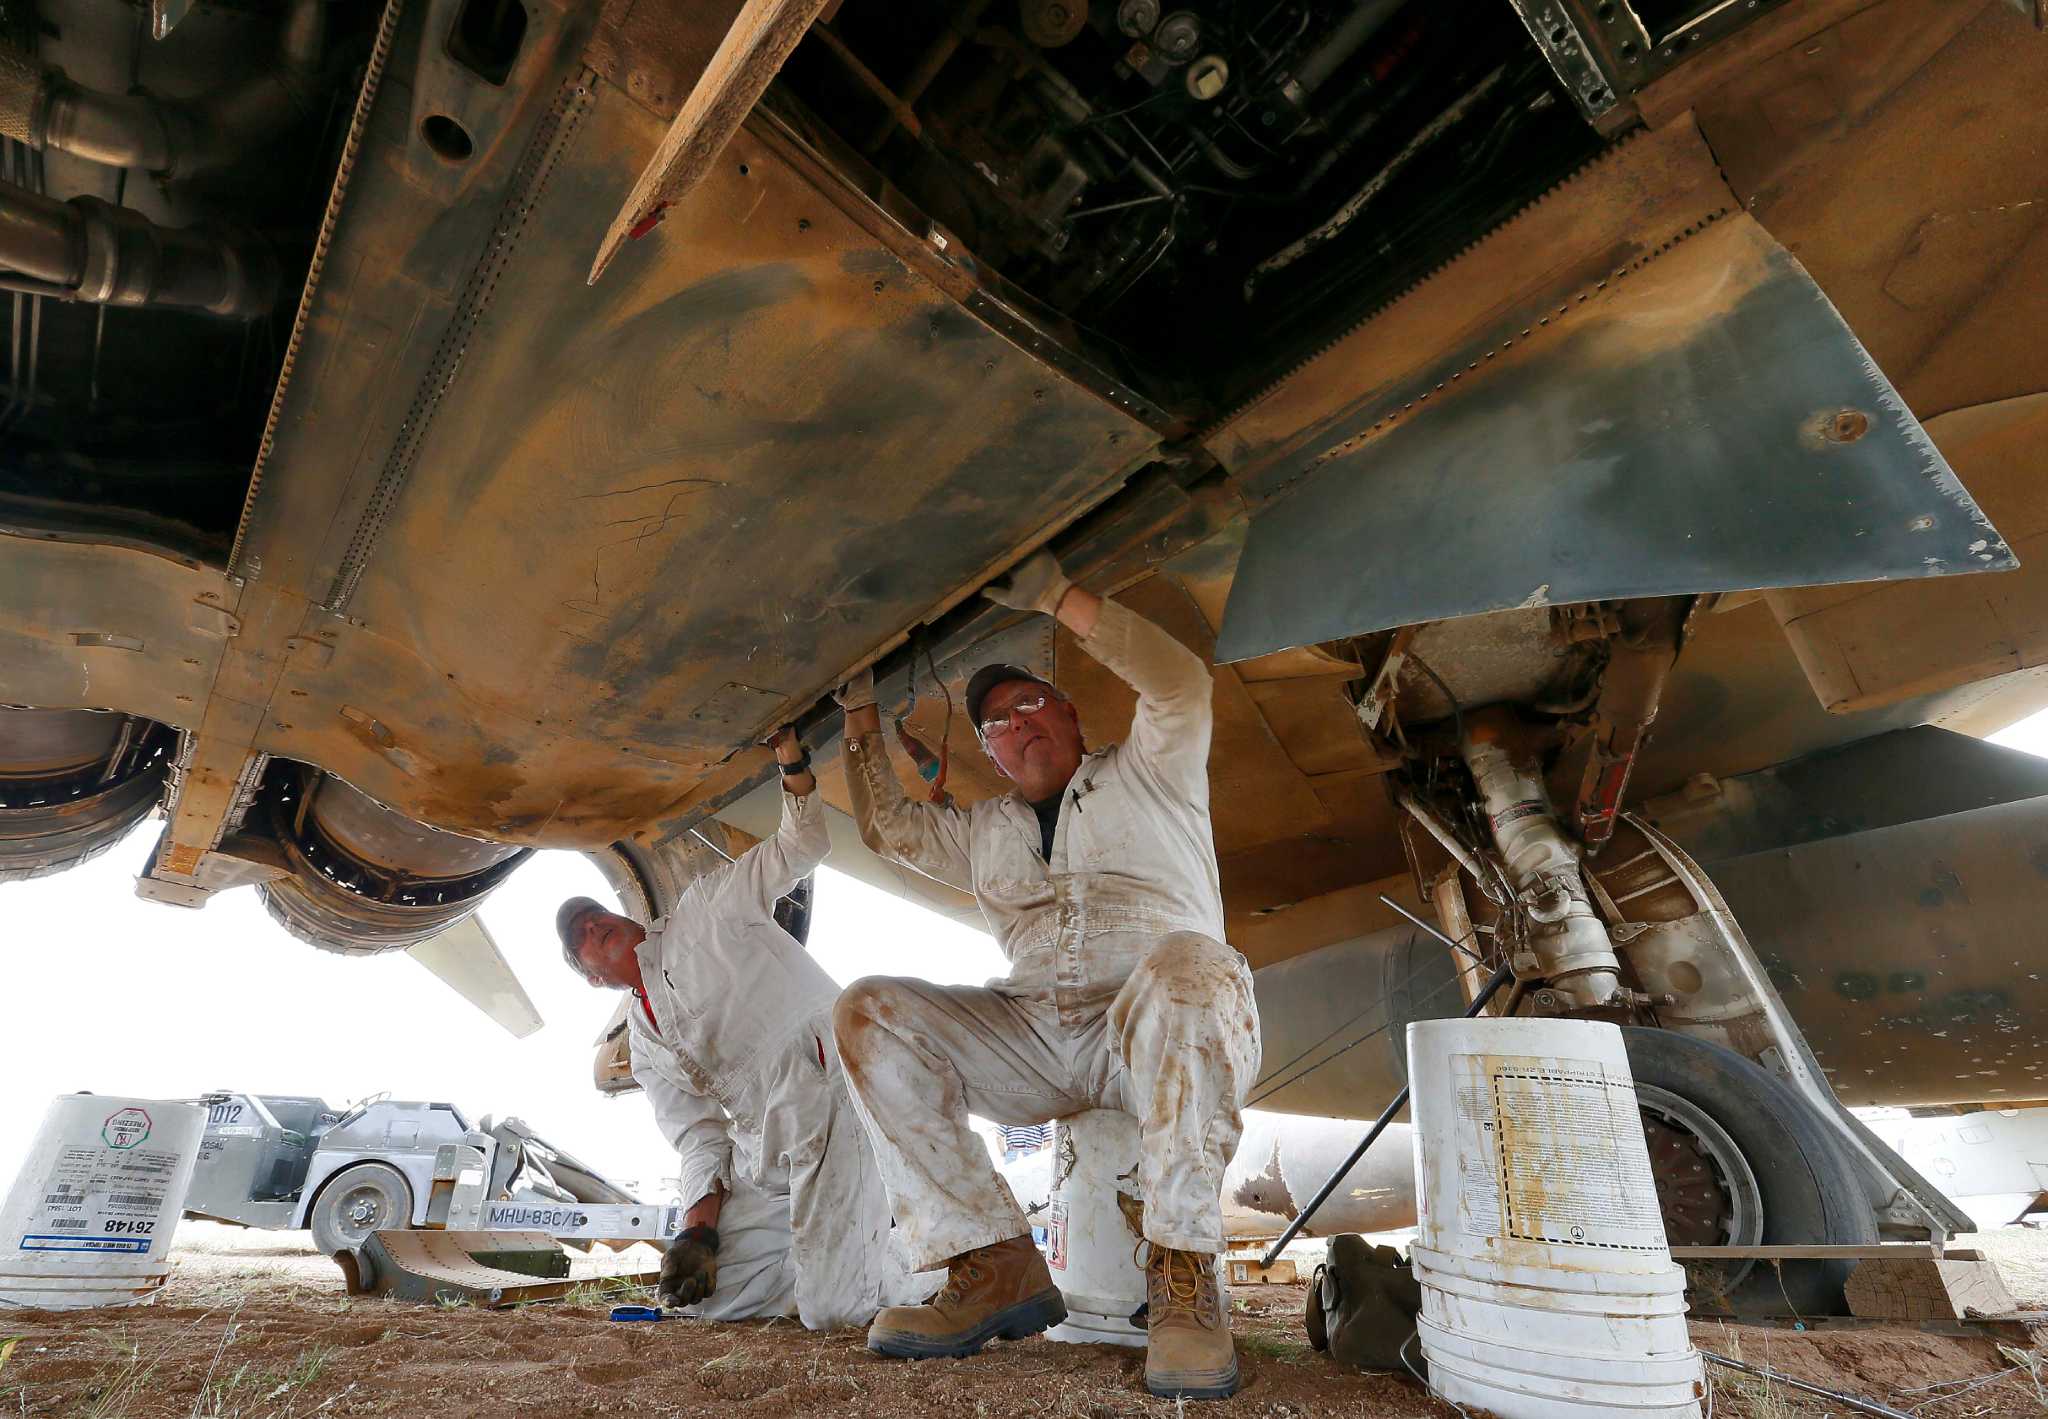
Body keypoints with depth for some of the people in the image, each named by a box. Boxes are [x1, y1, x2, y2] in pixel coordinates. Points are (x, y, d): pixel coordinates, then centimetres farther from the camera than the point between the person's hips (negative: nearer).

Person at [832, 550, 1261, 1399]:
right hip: (1034, 1044, 5)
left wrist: (1056, 596, -7)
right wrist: (861, 710, 25)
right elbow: (887, 826, 26)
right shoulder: (985, 833, 28)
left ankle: (1182, 1268, -26)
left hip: (1168, 1040, -4)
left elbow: (1182, 685, -5)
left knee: (1187, 963, -38)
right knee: (869, 1012, -14)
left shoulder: (1146, 775, 14)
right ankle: (995, 1268, -18)